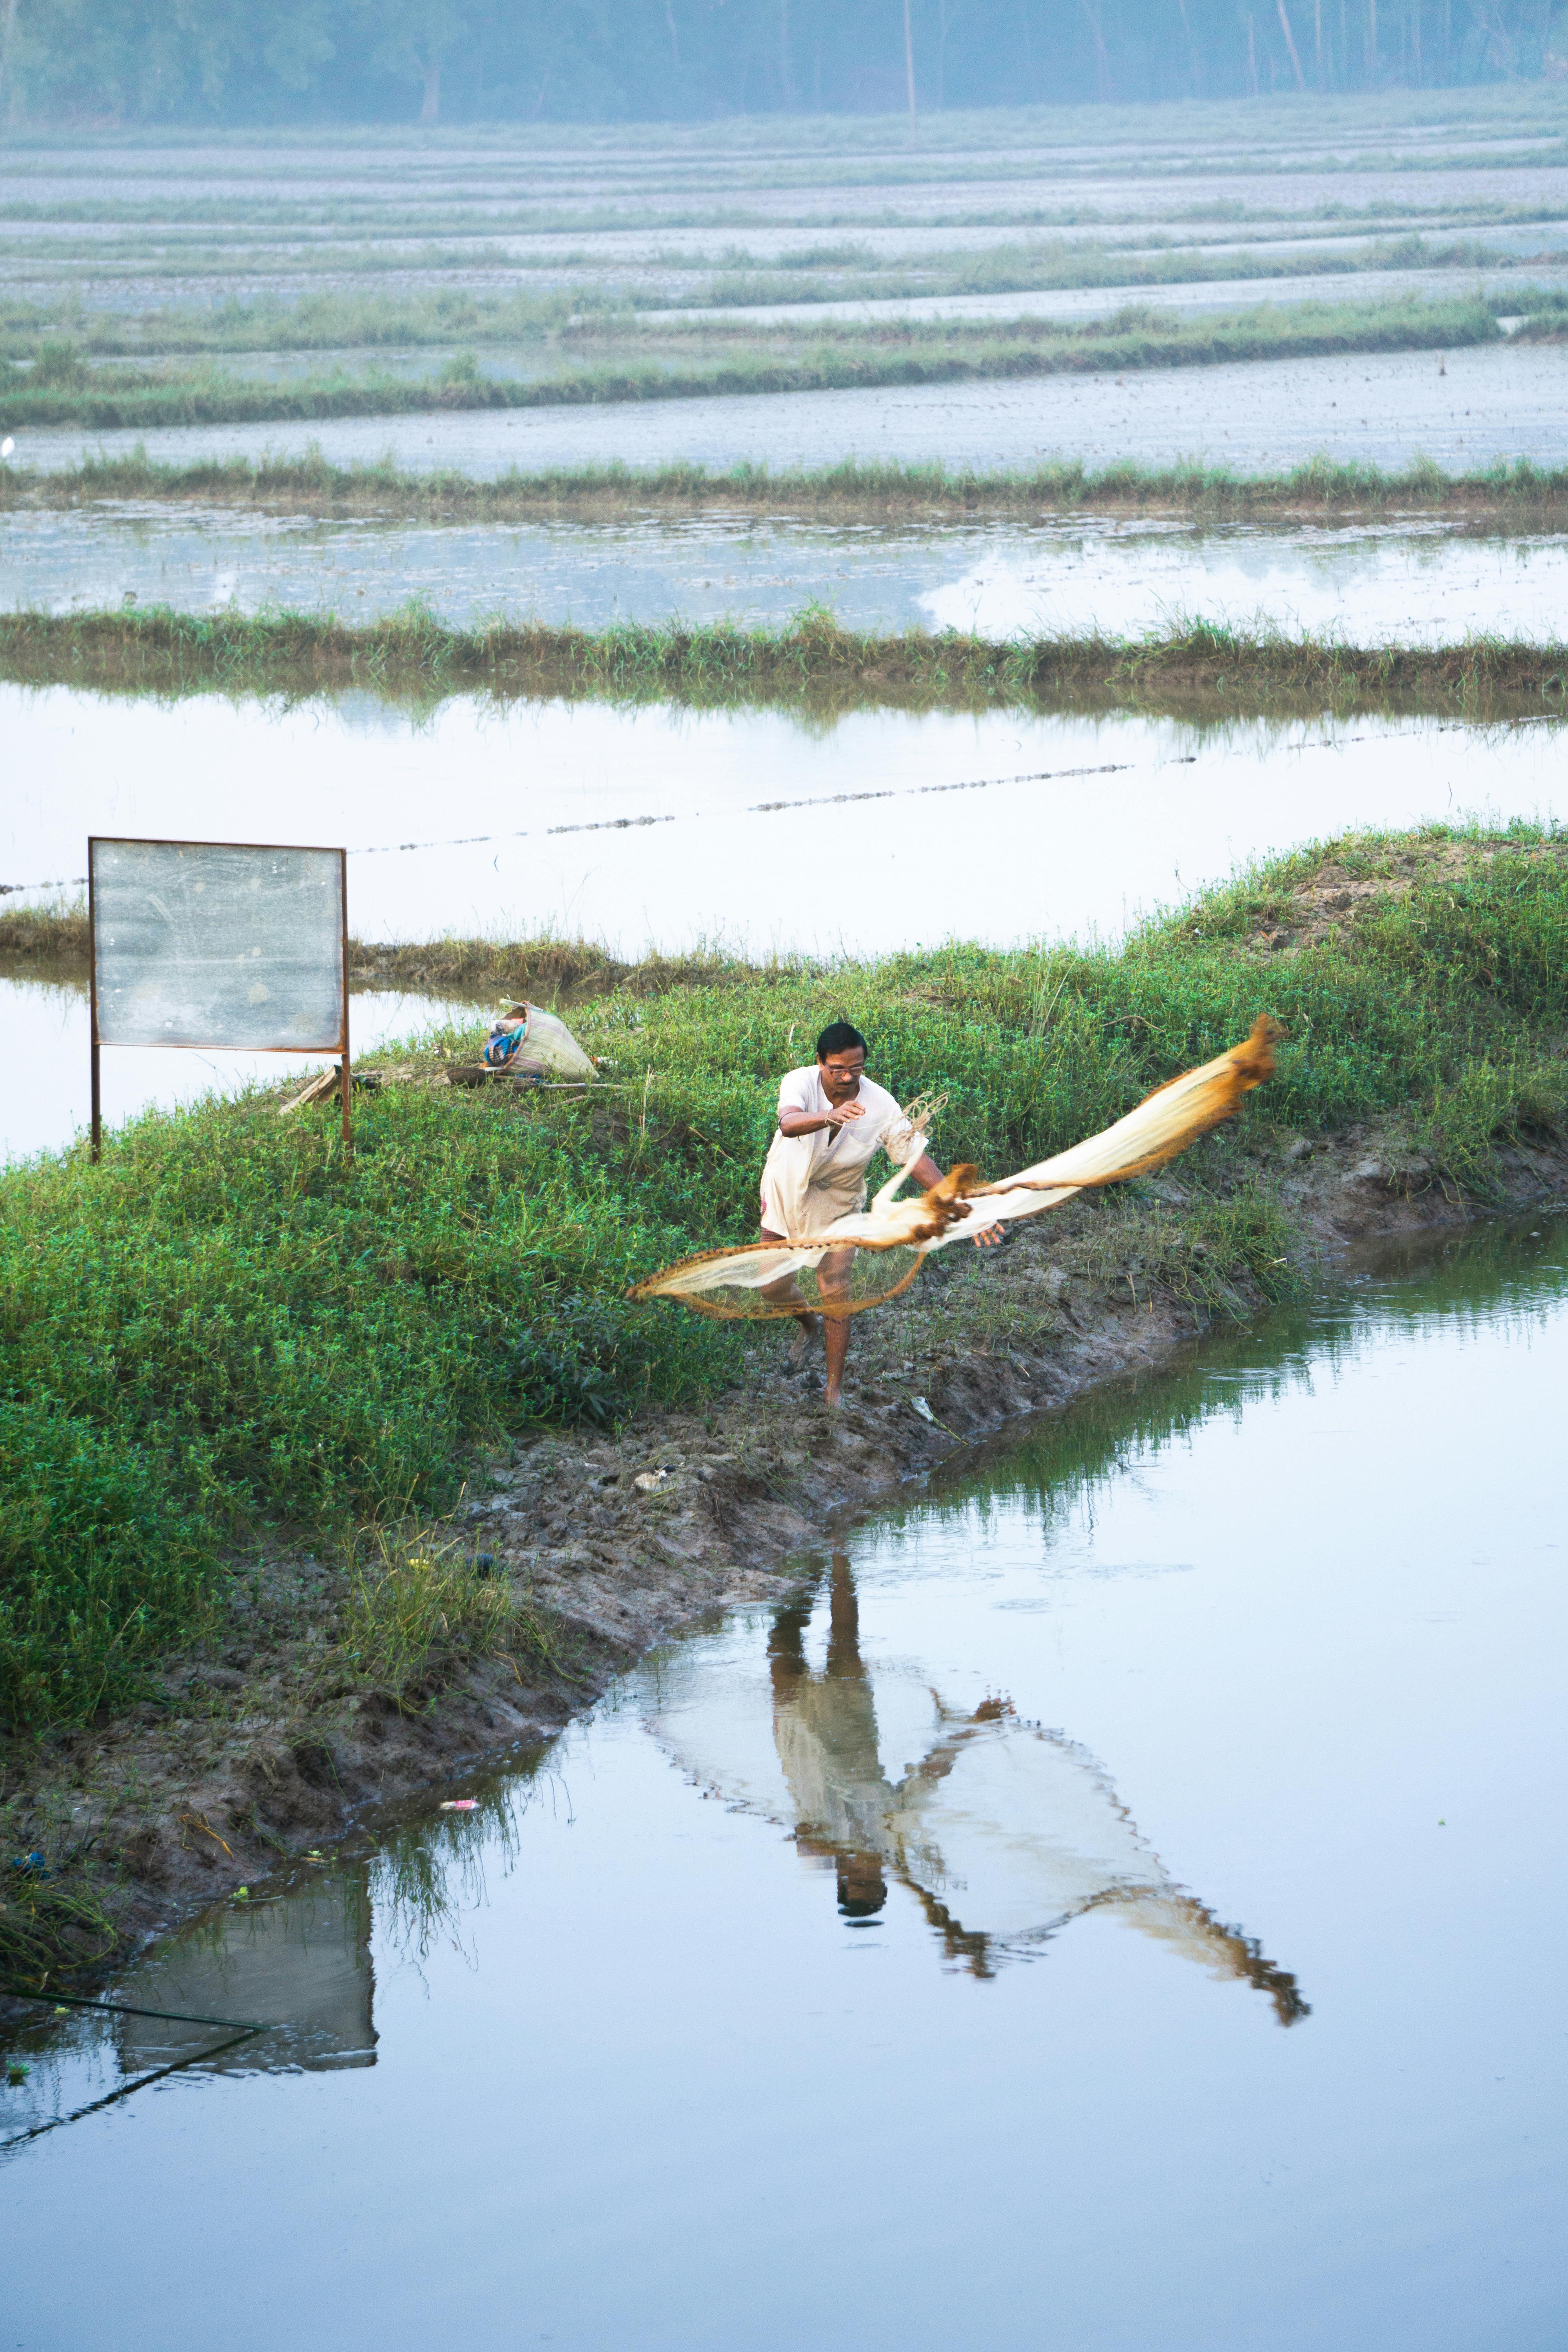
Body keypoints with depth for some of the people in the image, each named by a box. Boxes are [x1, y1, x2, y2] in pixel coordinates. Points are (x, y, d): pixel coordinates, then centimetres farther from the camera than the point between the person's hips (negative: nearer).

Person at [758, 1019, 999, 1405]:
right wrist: (829, 1117, -72)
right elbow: (788, 1124, -49)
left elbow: (914, 1158, -18)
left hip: (836, 1205, -1)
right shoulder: (800, 1083, -27)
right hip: (786, 1193, 1)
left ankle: (835, 1388, 8)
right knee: (773, 1287, 7)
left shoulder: (881, 1106, -22)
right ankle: (808, 1323, 44)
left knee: (836, 1292, -7)